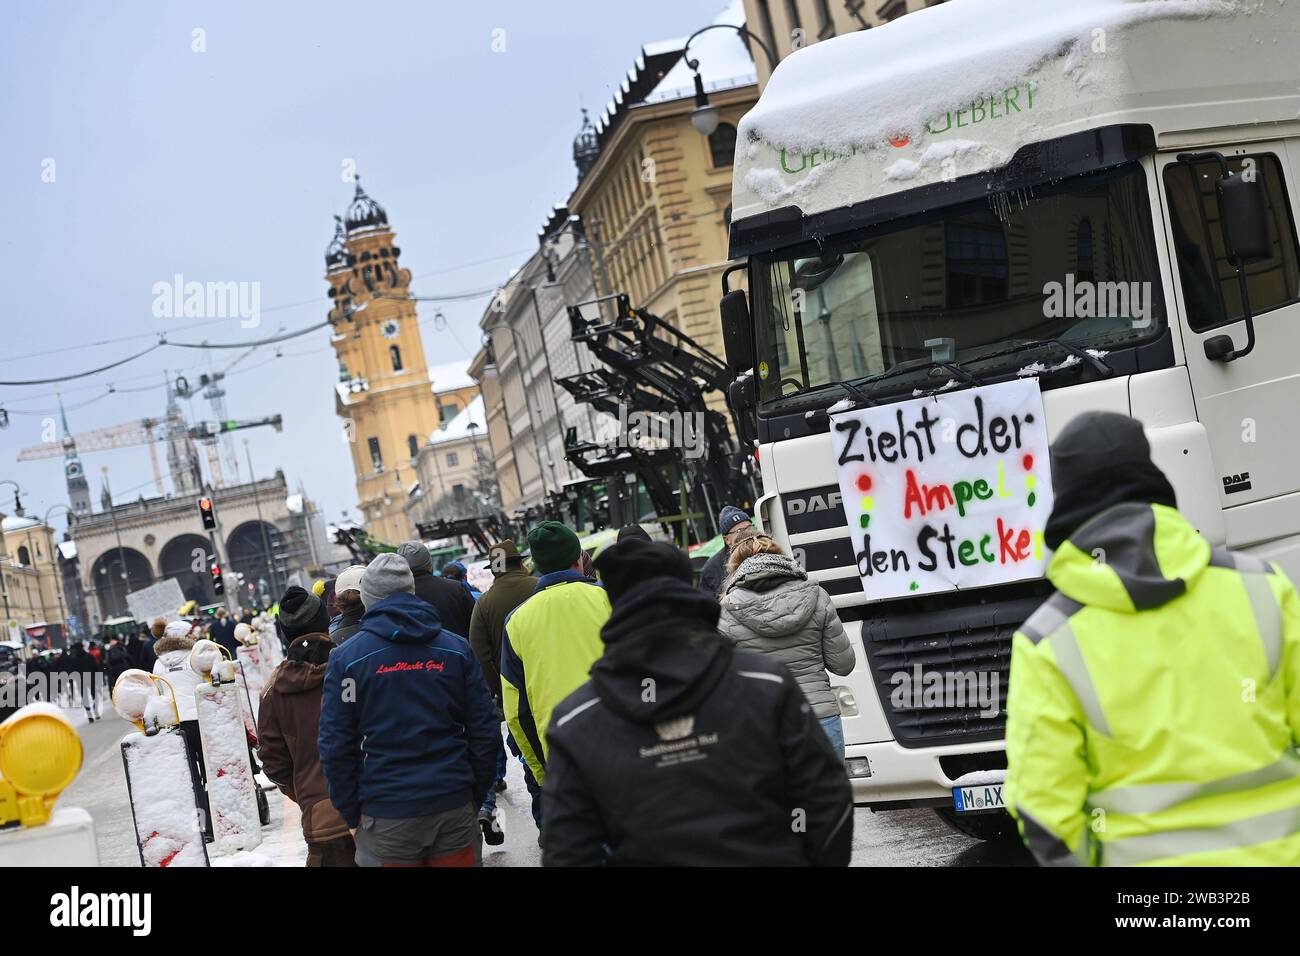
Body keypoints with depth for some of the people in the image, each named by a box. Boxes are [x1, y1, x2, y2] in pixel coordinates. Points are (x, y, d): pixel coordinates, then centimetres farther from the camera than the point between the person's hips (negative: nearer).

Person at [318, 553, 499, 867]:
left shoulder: (346, 657, -3)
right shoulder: (457, 648, 3)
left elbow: (335, 744, -4)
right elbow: (486, 732, 3)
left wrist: (351, 815, 5)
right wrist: (477, 796, 12)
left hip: (386, 816, -2)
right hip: (455, 806, 2)